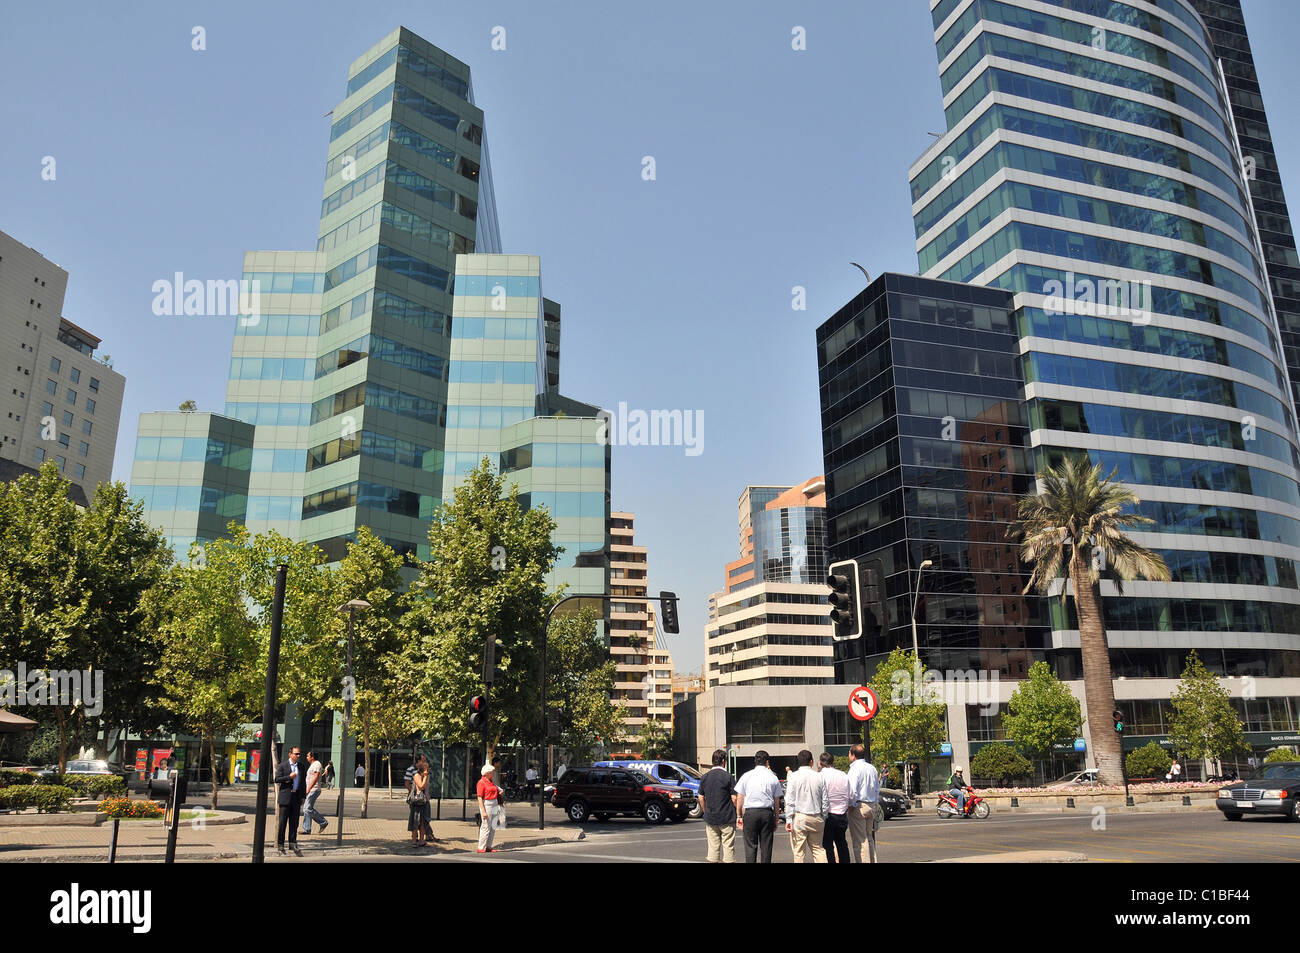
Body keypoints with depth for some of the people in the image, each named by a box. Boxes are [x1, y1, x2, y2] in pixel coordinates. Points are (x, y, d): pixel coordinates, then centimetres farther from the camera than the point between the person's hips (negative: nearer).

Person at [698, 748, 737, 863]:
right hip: (727, 819, -4)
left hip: (710, 819, 4)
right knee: (728, 846, 3)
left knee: (713, 846, 10)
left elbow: (701, 798, 7)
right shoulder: (728, 777, -10)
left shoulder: (705, 777, 3)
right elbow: (734, 798, -11)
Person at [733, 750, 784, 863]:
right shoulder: (773, 777, 4)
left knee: (750, 846, 1)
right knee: (766, 846, 7)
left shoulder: (746, 776, 3)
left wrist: (739, 816, 12)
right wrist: (775, 820, 12)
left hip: (750, 813, -1)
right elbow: (777, 801, 6)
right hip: (768, 813, 1)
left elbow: (739, 799, 5)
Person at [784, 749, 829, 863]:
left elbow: (790, 800, -8)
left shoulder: (793, 777, -6)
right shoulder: (820, 777, 0)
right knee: (817, 848, 13)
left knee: (799, 851, 3)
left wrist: (788, 819, -5)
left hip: (799, 818, -2)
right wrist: (823, 818, 15)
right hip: (816, 818, 3)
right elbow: (825, 801, 5)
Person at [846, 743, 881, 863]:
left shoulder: (855, 768, -11)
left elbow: (852, 790, -20)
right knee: (869, 838, 16)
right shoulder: (872, 768, 14)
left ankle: (862, 861, -8)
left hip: (859, 807, -8)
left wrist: (851, 805, -9)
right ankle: (872, 860, 17)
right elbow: (877, 789, 19)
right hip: (872, 806, 8)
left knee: (859, 840, -5)